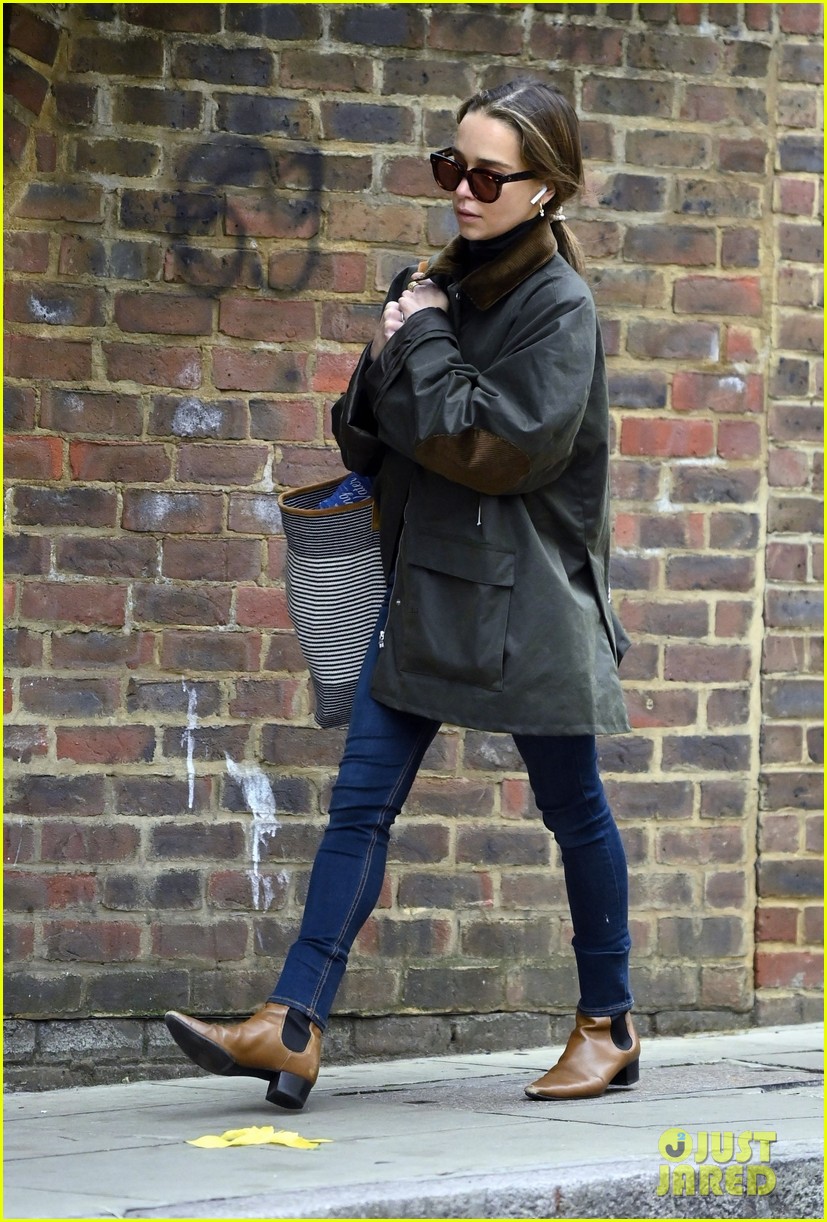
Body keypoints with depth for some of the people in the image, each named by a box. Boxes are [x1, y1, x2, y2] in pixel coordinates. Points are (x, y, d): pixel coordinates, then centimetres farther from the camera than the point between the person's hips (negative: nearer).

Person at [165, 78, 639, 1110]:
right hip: (426, 583, 7)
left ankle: (608, 1026, 22)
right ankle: (291, 1029, -8)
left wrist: (423, 344, -13)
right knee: (361, 800, -3)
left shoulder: (560, 308, -11)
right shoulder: (440, 283, 11)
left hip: (524, 597, -7)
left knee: (573, 811, 7)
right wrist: (391, 354, -1)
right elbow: (380, 434, 20)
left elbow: (501, 446, -20)